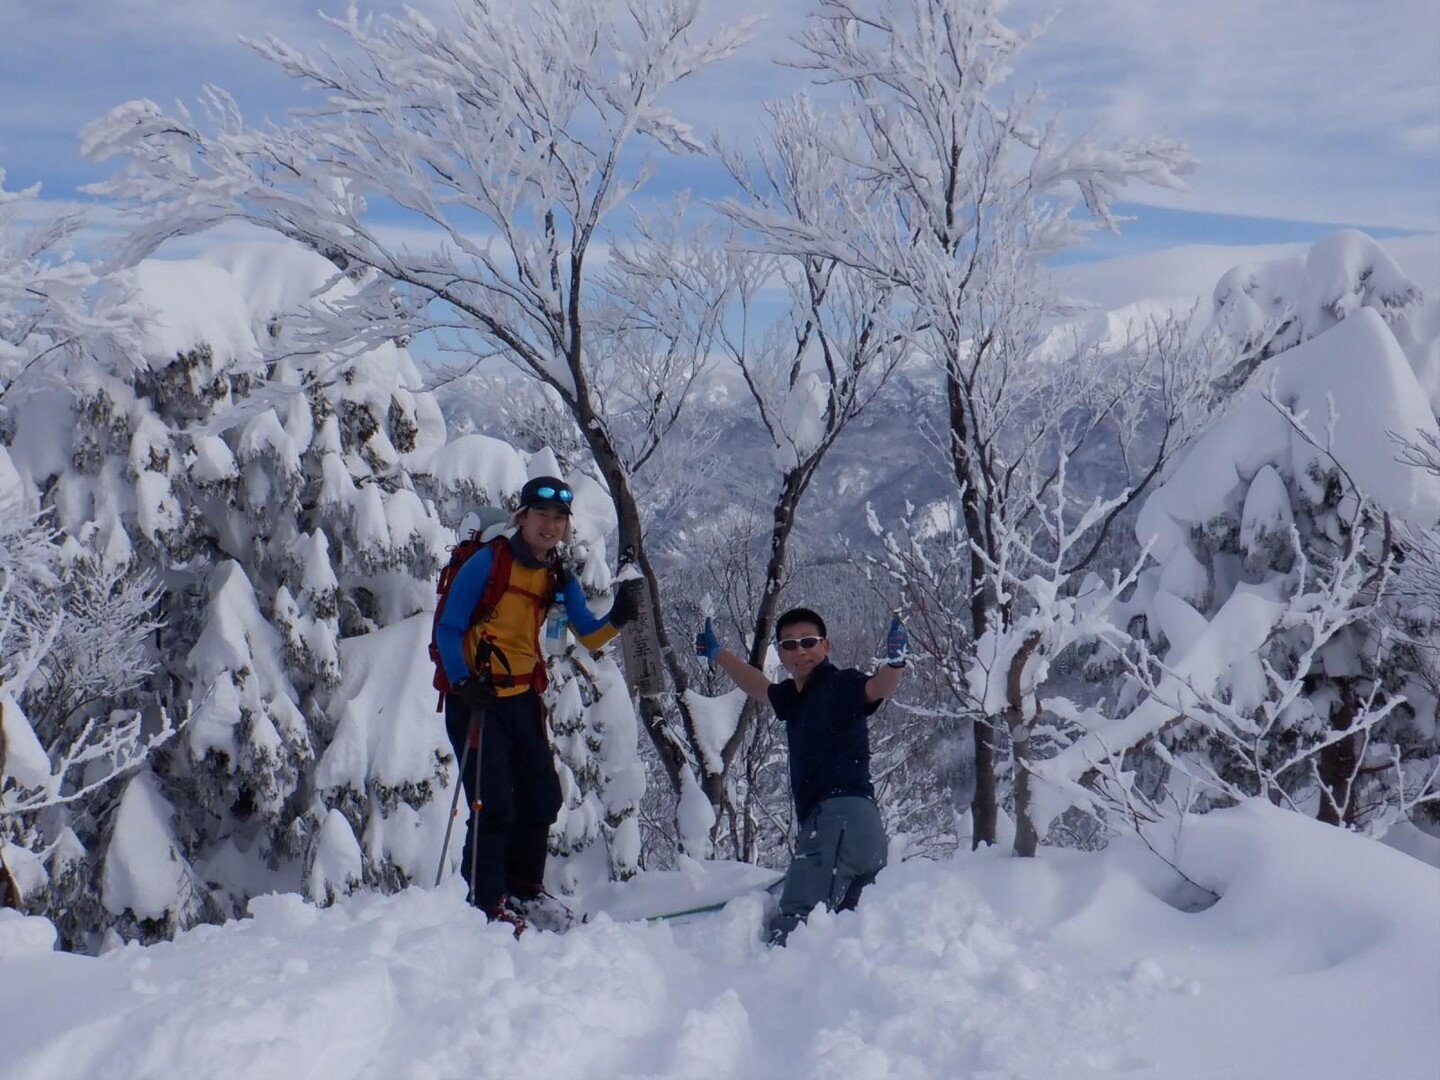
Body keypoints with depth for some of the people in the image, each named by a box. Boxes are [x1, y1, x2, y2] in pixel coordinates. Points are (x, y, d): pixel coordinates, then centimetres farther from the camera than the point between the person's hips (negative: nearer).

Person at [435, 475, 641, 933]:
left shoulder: (559, 578, 6)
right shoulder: (488, 562, -11)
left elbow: (588, 636, 2)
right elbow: (448, 628, -10)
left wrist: (616, 618, -18)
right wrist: (462, 682, -23)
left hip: (523, 696, 6)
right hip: (476, 698, -6)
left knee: (542, 796, 11)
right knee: (494, 804, -7)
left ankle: (524, 889, 30)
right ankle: (487, 901, 9)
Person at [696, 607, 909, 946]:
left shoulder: (841, 685, -1)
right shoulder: (795, 696, 22)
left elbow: (879, 688, -22)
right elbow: (760, 688, 43)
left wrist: (895, 662, -43)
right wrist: (717, 654, 57)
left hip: (841, 817, -9)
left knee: (792, 925, -22)